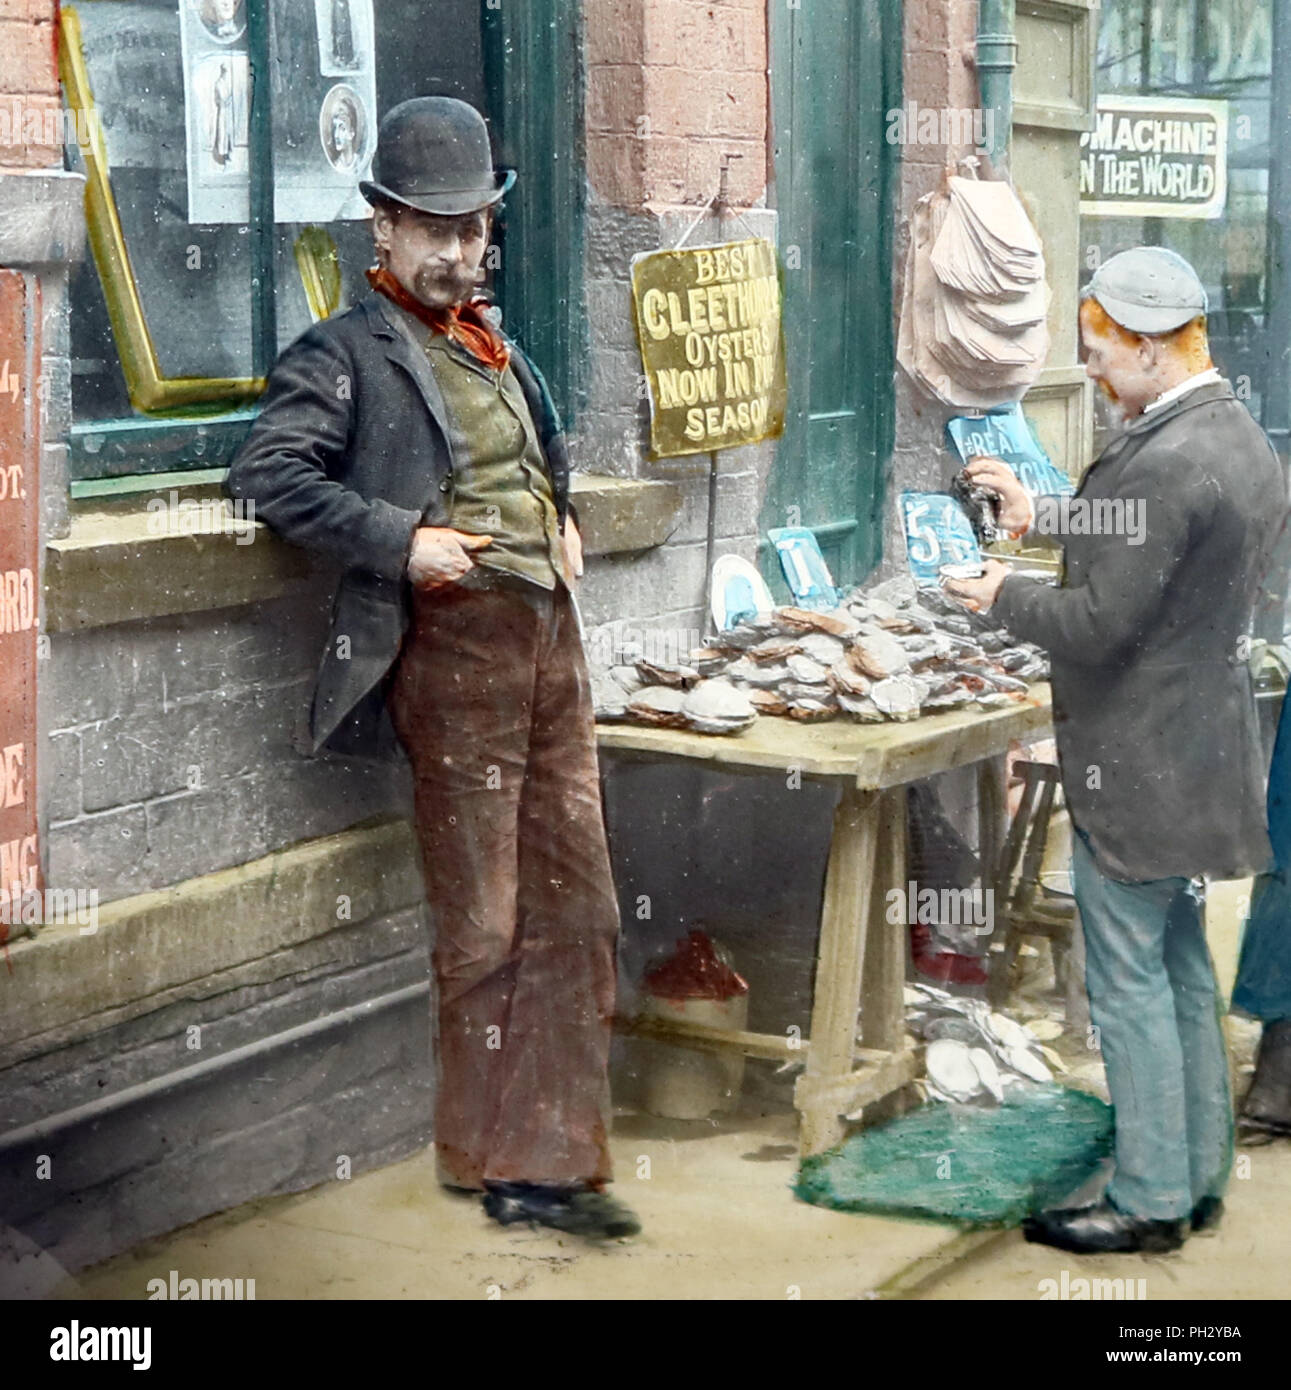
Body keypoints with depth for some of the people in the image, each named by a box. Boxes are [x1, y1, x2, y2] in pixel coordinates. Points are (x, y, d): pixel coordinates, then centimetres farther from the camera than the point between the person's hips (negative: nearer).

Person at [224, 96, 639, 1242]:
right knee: (483, 925, 0)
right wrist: (400, 542, -20)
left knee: (576, 908, 7)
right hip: (457, 644, -7)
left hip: (551, 635, 8)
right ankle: (499, 1164, 13)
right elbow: (265, 470, -16)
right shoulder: (346, 353, -3)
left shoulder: (497, 347, 20)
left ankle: (559, 1157, 16)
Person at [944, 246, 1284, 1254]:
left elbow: (1100, 625, -22)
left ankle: (1149, 1200, 10)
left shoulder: (1163, 461, -23)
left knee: (1129, 980, 0)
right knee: (1184, 970, 17)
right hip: (1204, 746, 10)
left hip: (1137, 766, -10)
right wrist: (1044, 519, 17)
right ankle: (1197, 1177, 27)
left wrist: (1001, 595, -7)